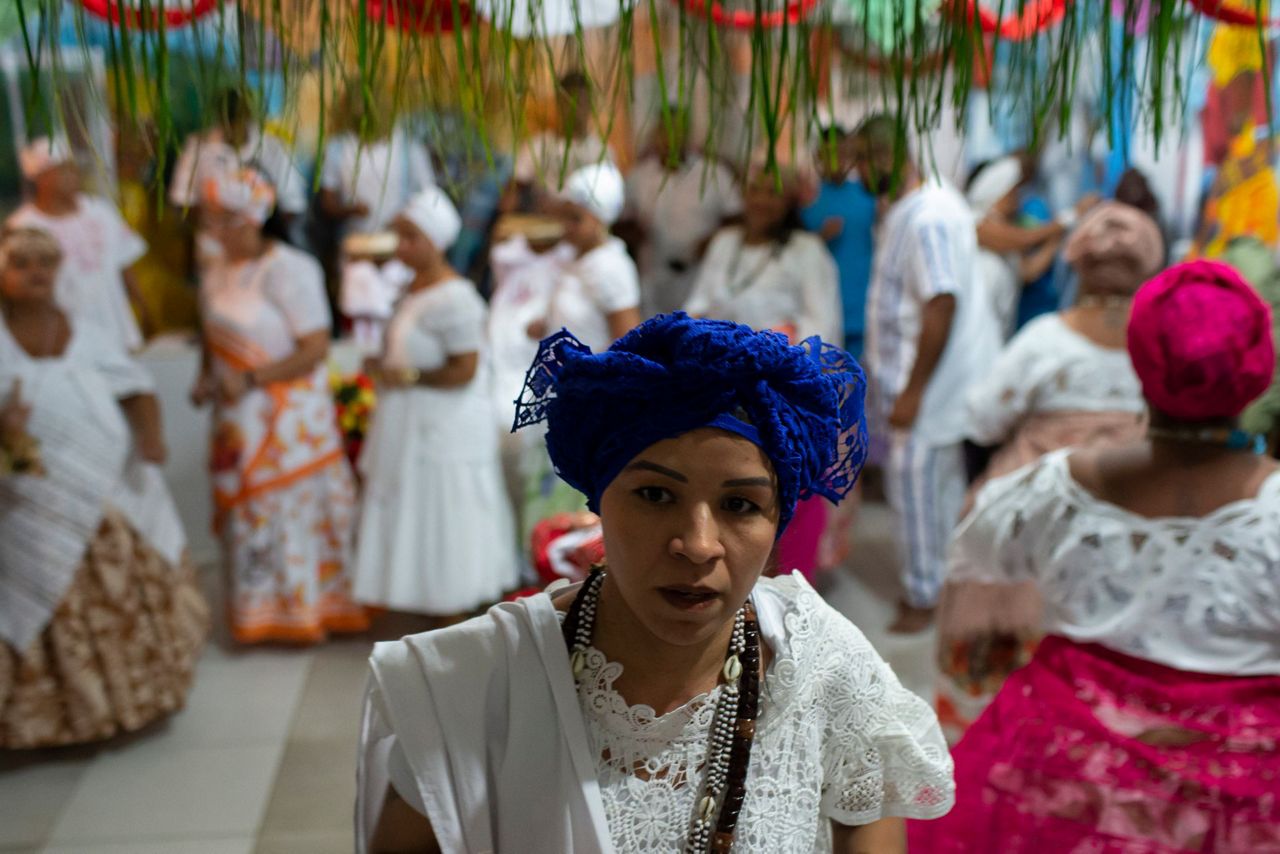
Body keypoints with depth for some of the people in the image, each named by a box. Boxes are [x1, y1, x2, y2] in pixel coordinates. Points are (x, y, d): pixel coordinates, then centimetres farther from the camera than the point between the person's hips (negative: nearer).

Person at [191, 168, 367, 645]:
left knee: (291, 509, 5)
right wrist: (206, 379, 0)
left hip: (288, 414, -7)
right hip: (238, 416, 7)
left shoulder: (288, 270, -15)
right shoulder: (219, 273, 7)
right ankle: (258, 611, 27)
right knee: (243, 511, 13)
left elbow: (316, 348, -18)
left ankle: (300, 611, 21)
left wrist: (250, 380, -22)